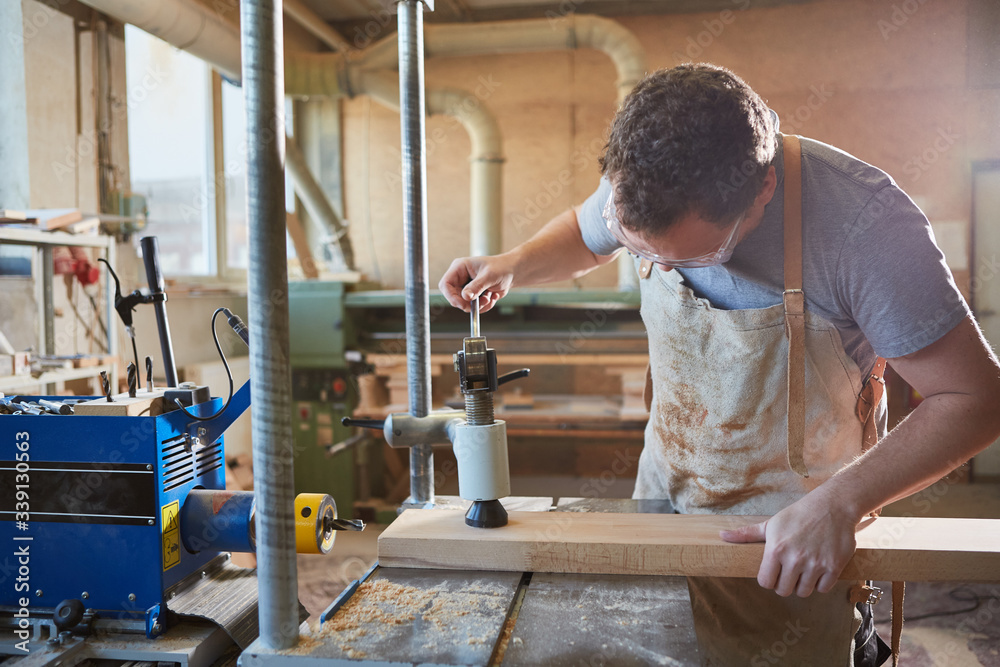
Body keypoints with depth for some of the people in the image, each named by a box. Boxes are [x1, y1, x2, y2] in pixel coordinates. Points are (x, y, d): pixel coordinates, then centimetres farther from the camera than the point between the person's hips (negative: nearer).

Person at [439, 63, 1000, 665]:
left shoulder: (864, 220, -30)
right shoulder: (644, 187, -16)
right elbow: (583, 233, 8)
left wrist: (837, 504, -29)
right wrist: (512, 267, -11)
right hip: (666, 495, 4)